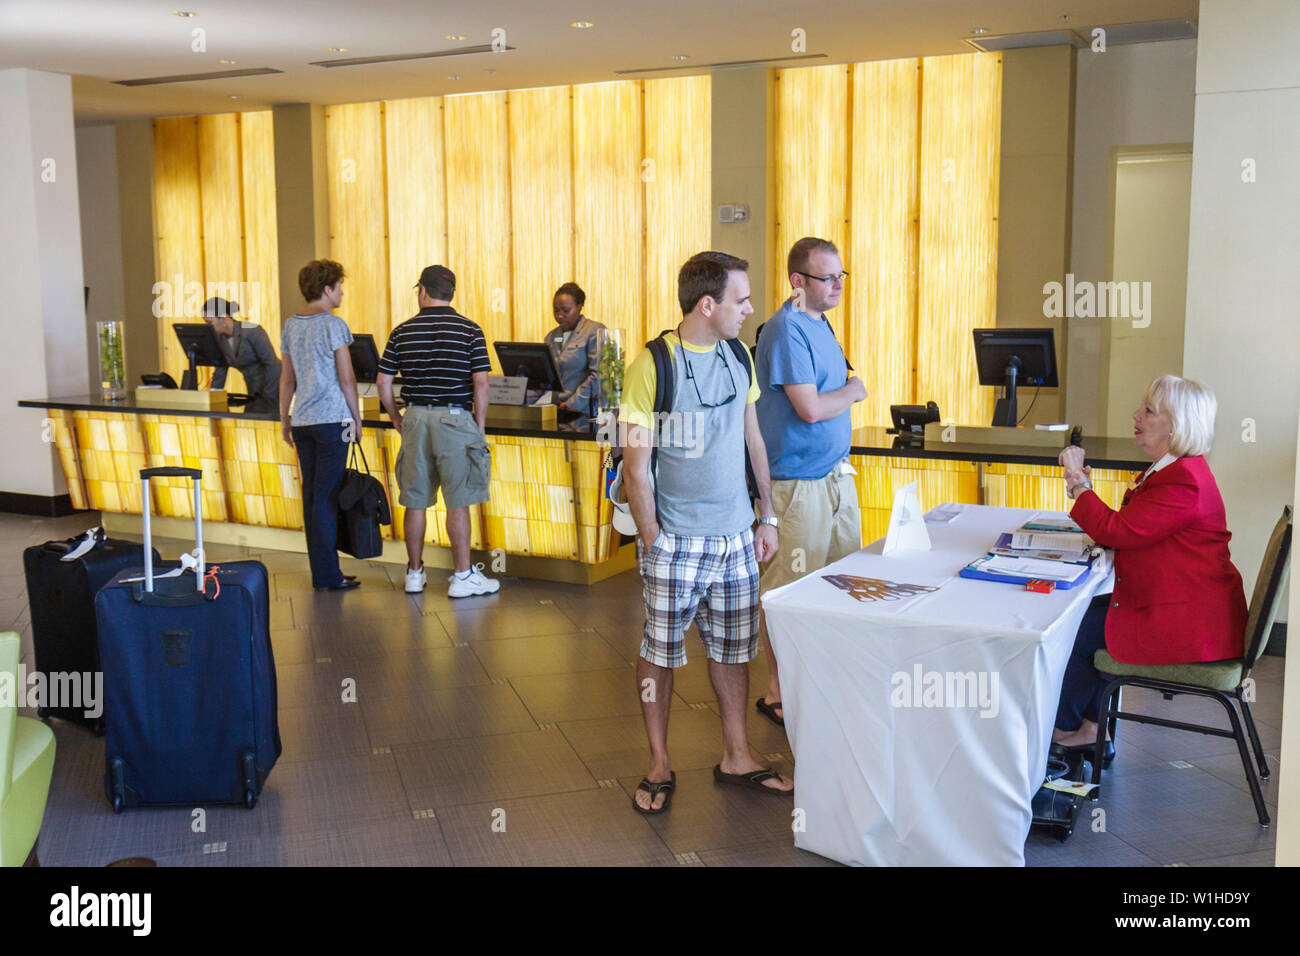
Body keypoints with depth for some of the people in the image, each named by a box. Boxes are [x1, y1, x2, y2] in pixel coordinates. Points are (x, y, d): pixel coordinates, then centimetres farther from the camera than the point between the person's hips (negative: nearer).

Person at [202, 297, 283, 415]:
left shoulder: (252, 331, -18)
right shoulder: (220, 338, 3)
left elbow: (272, 364, -20)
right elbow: (220, 372, 12)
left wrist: (268, 398, -21)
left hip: (273, 388, -7)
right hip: (254, 392, 7)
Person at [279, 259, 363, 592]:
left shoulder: (291, 325, 12)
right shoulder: (333, 325, -9)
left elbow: (287, 378, 15)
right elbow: (346, 378, -9)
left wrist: (285, 419, 20)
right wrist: (357, 418, -2)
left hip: (302, 420, 7)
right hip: (332, 418, -7)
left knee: (311, 494, 9)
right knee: (327, 495, -4)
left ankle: (322, 571, 16)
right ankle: (326, 574, -1)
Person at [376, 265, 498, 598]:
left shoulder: (402, 331, 5)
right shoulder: (469, 330, -3)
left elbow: (383, 382, 5)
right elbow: (480, 383, -9)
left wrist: (396, 418, 16)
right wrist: (479, 427, -1)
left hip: (415, 419, 3)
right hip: (455, 418, -3)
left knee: (415, 501, 9)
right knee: (458, 502, 0)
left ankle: (414, 572, 17)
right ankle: (462, 576, 4)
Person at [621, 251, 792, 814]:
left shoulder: (739, 358, 6)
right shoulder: (652, 367, -13)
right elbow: (636, 467, -11)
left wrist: (767, 515, 13)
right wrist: (653, 543, -12)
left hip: (736, 536, 5)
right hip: (675, 540, -5)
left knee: (733, 648, 13)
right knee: (660, 652, 6)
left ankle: (736, 758, 29)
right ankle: (660, 765, 22)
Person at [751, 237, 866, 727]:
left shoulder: (820, 323, 14)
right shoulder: (787, 329, -16)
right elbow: (811, 408, -21)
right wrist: (853, 391, -4)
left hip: (836, 471, 10)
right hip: (798, 479, -10)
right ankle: (777, 694, 9)